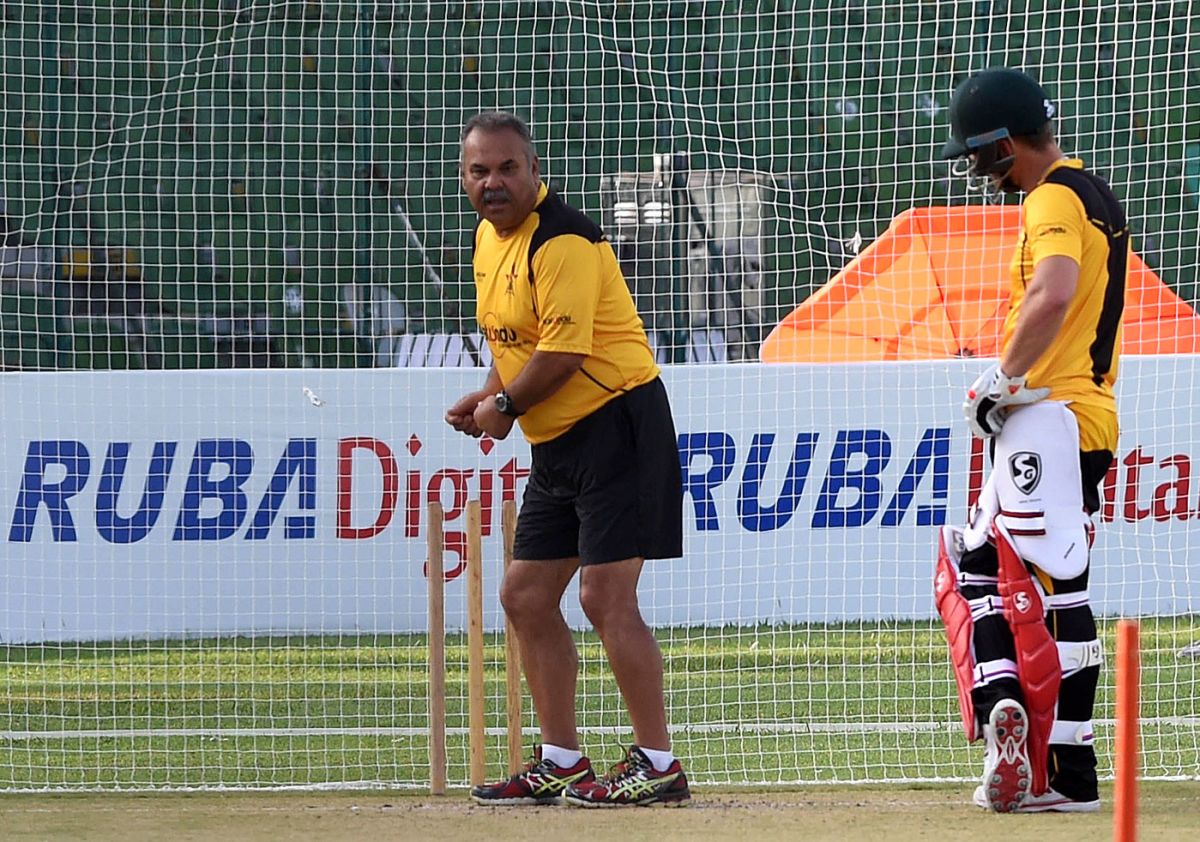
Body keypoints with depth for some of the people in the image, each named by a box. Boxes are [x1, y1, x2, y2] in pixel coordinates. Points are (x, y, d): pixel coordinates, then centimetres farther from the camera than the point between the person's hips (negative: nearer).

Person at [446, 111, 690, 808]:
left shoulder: (562, 241, -19)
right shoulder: (489, 235, 12)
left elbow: (562, 352, -23)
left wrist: (504, 409, -9)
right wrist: (491, 396, 5)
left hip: (616, 427, -10)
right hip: (558, 442, 10)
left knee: (605, 596, -14)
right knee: (526, 598, 10)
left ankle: (658, 765, -9)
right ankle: (561, 763, 18)